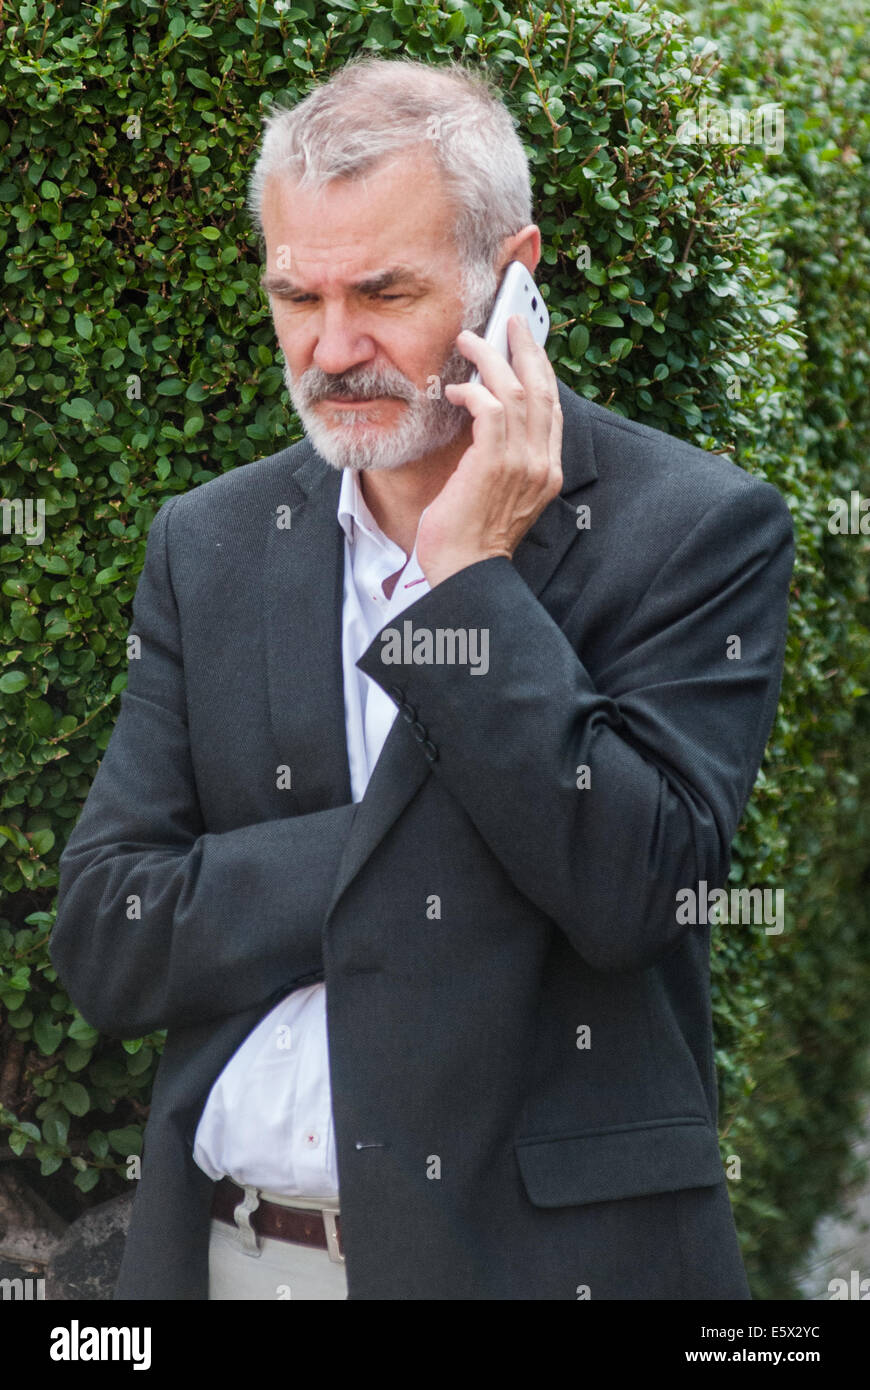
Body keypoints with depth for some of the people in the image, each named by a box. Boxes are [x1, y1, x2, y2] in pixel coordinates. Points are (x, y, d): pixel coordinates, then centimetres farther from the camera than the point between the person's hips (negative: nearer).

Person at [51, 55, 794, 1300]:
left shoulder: (699, 531, -7)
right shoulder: (208, 545, 5)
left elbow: (637, 888, -19)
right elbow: (101, 943, -2)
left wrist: (468, 578, -18)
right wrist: (403, 869, -13)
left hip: (541, 1248, -3)